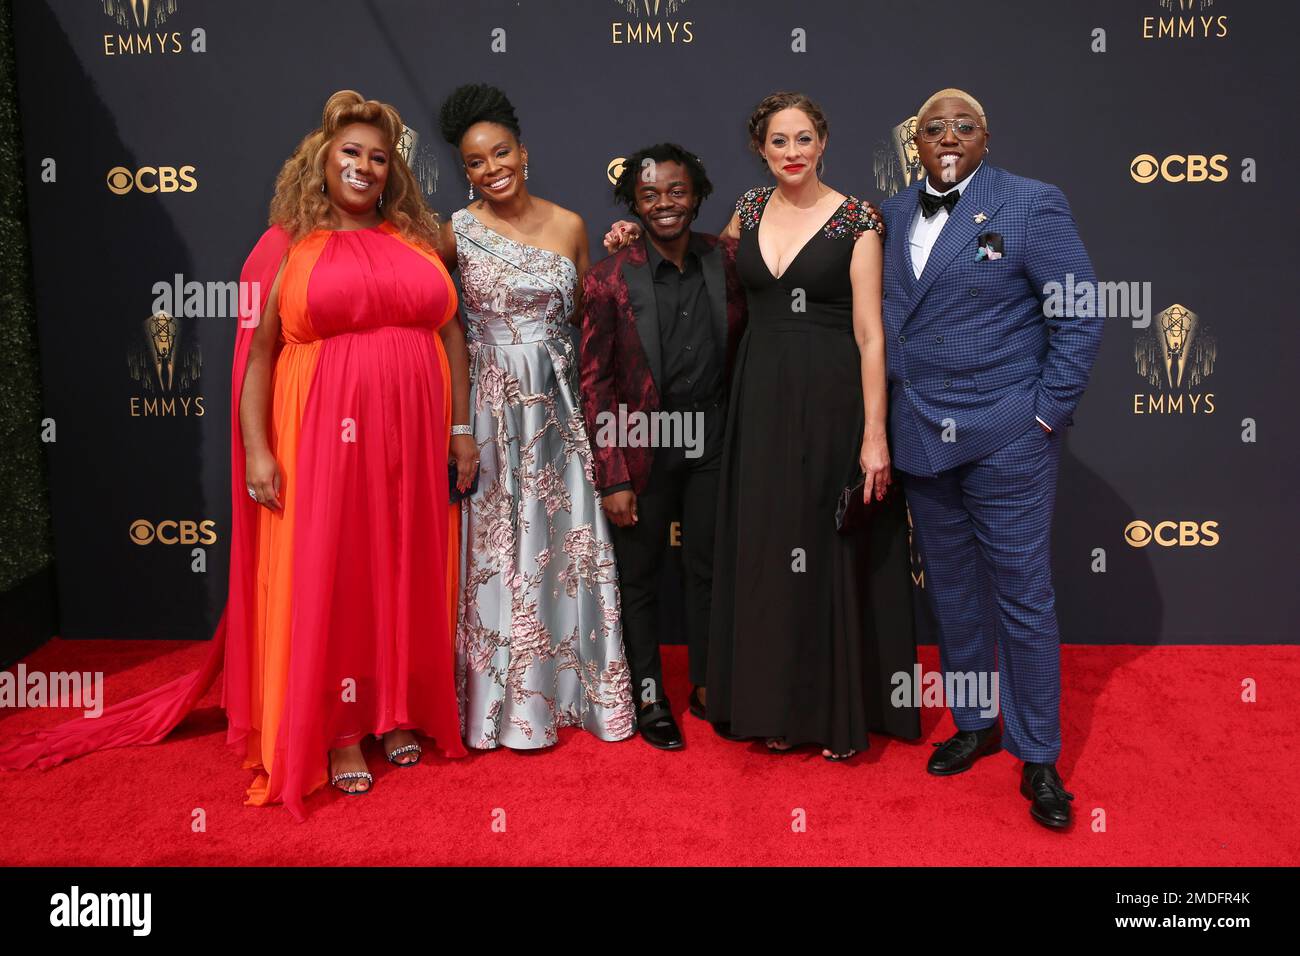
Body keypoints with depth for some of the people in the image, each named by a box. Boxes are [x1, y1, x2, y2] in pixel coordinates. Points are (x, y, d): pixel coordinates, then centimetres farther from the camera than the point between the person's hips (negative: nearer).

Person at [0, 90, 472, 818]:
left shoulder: (417, 239, 11)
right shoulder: (288, 246, 2)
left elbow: (452, 334, 11)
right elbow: (257, 353, -1)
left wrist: (462, 427, 6)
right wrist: (256, 450, -8)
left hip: (412, 441, 3)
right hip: (324, 441, -3)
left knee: (407, 573, 9)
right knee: (326, 577, 3)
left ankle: (398, 711, 26)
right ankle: (339, 732, 15)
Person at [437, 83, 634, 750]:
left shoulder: (570, 226, 6)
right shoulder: (458, 230, -1)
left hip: (557, 402, 2)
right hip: (489, 403, -2)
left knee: (567, 537, 5)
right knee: (496, 546, 3)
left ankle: (573, 685, 20)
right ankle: (503, 697, 17)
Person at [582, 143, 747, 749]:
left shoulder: (726, 261, -1)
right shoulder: (610, 278, -9)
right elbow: (595, 382, -8)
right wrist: (613, 477, -11)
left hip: (711, 443, 3)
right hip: (643, 446, -2)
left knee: (708, 567, 13)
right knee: (640, 576, 10)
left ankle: (706, 685, 31)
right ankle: (649, 696, 27)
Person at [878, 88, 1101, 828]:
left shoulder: (1032, 204, -4)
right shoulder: (893, 213, 9)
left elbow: (1081, 315, -7)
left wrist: (1048, 412, -10)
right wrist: (893, 407, 3)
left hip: (1006, 437, -4)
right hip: (920, 436, 5)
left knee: (1023, 599, 1)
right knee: (951, 592, 14)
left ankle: (1039, 757, 16)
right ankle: (974, 726, 31)